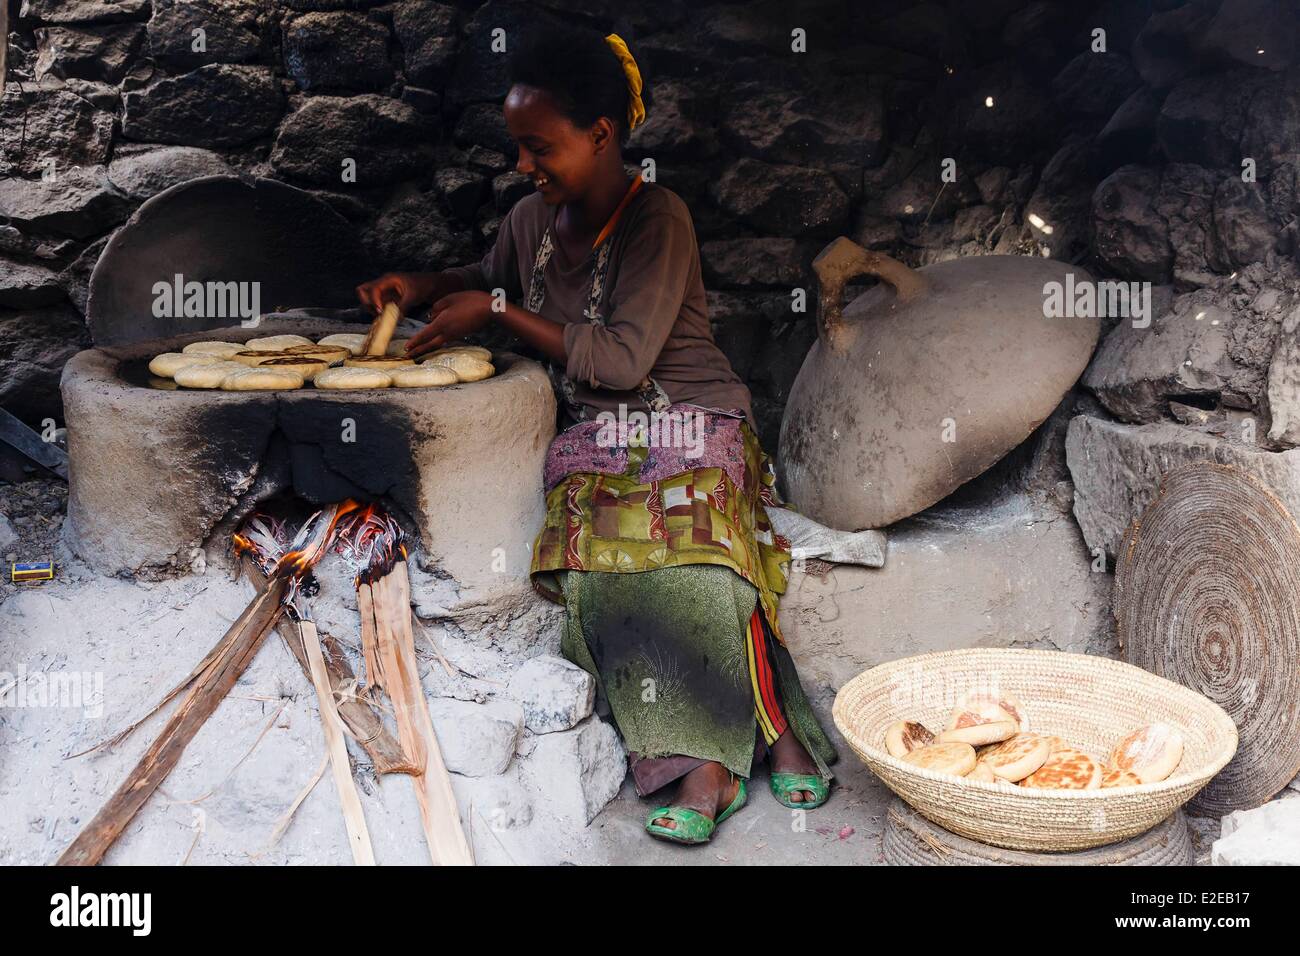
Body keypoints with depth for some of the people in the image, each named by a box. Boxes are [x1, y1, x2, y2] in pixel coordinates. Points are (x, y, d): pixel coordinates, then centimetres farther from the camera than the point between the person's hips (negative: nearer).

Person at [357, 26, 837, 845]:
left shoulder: (657, 219, -10)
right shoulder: (531, 221, 10)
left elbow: (621, 359, -18)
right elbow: (490, 280, 34)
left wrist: (496, 311, -13)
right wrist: (421, 286, 13)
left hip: (689, 424, -5)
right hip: (596, 440, 5)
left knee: (684, 559, -35)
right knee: (596, 569, -27)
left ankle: (777, 729, -19)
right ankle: (708, 760, -26)